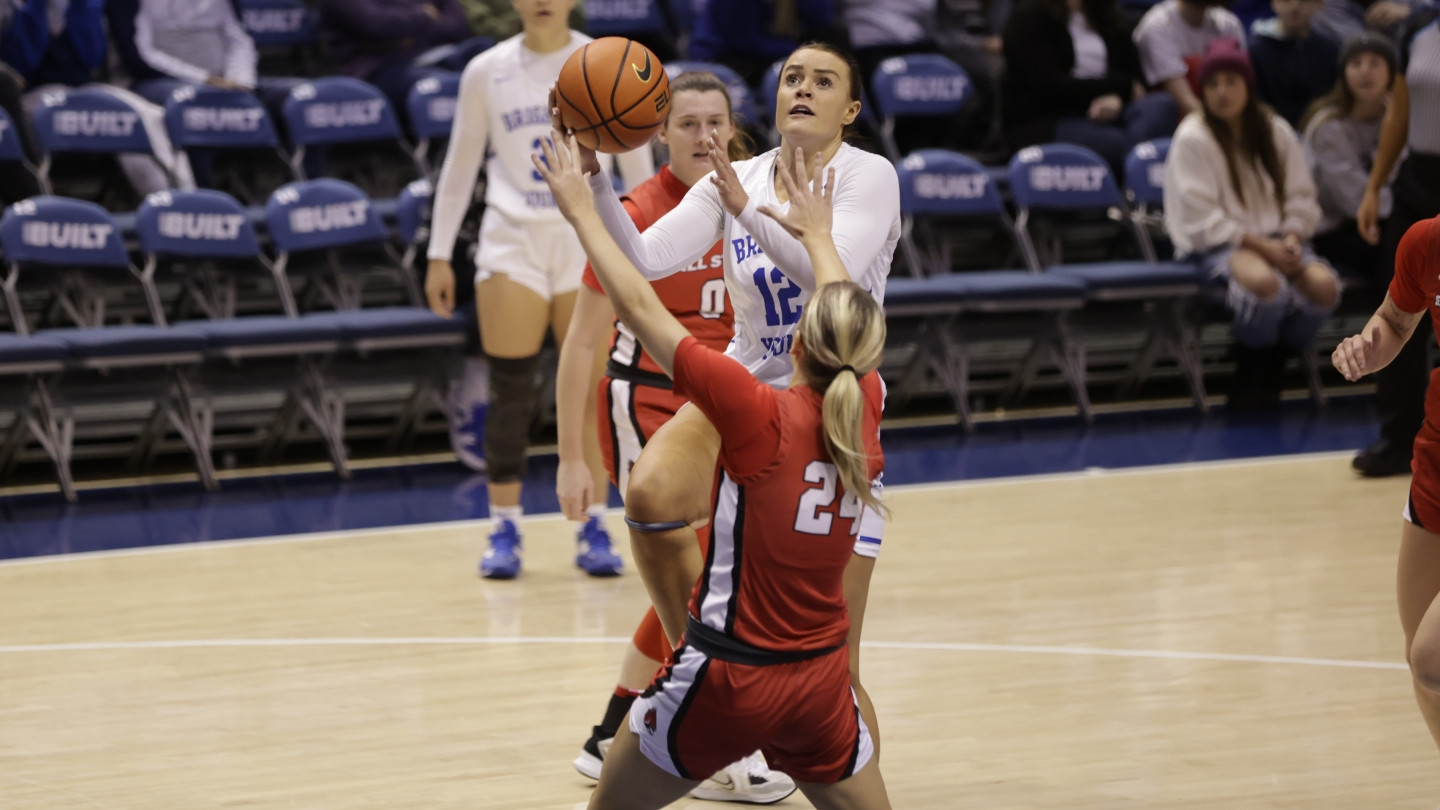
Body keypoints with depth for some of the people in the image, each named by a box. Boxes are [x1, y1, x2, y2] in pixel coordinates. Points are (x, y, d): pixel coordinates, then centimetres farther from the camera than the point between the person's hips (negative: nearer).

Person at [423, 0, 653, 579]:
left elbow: (638, 165, 6)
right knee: (510, 393, -4)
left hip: (590, 243, 0)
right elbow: (459, 167, 10)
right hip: (512, 242, 0)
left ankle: (593, 530, 8)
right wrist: (439, 255, 7)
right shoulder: (487, 71, 4)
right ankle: (504, 530, 4)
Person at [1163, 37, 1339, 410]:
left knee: (1324, 287, -26)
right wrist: (1260, 246, -19)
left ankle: (1270, 365, 1)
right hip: (1217, 244, -5)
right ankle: (1250, 368, -9)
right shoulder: (1193, 138, -7)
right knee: (1265, 281, -39)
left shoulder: (1276, 131, 8)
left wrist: (1291, 239, -10)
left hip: (1275, 240, 5)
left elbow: (1300, 198, 12)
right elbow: (1202, 218, -11)